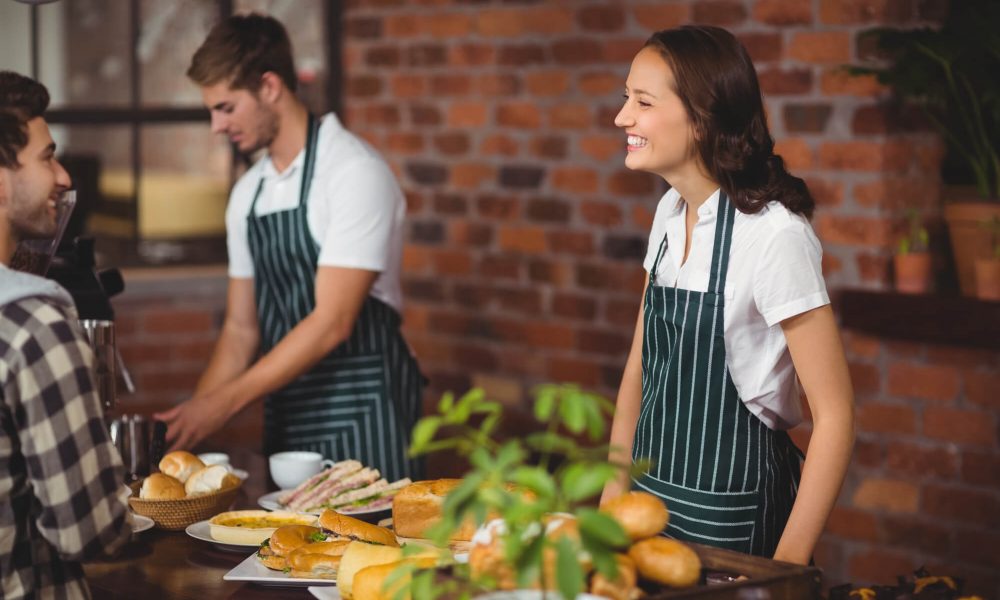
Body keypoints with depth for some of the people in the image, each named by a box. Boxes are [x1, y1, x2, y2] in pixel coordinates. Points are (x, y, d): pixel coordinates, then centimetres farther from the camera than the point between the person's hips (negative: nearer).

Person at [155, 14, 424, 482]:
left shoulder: (355, 172, -14)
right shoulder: (248, 193, 10)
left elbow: (331, 323, -19)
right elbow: (241, 328, 13)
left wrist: (223, 403, -20)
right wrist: (195, 413, -1)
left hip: (361, 413, -6)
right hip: (286, 416, 7)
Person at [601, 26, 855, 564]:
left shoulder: (773, 232, -19)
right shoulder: (671, 213, 3)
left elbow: (835, 414, -18)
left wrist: (788, 563, -19)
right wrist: (611, 502, 6)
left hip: (729, 519, -7)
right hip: (651, 497, 7)